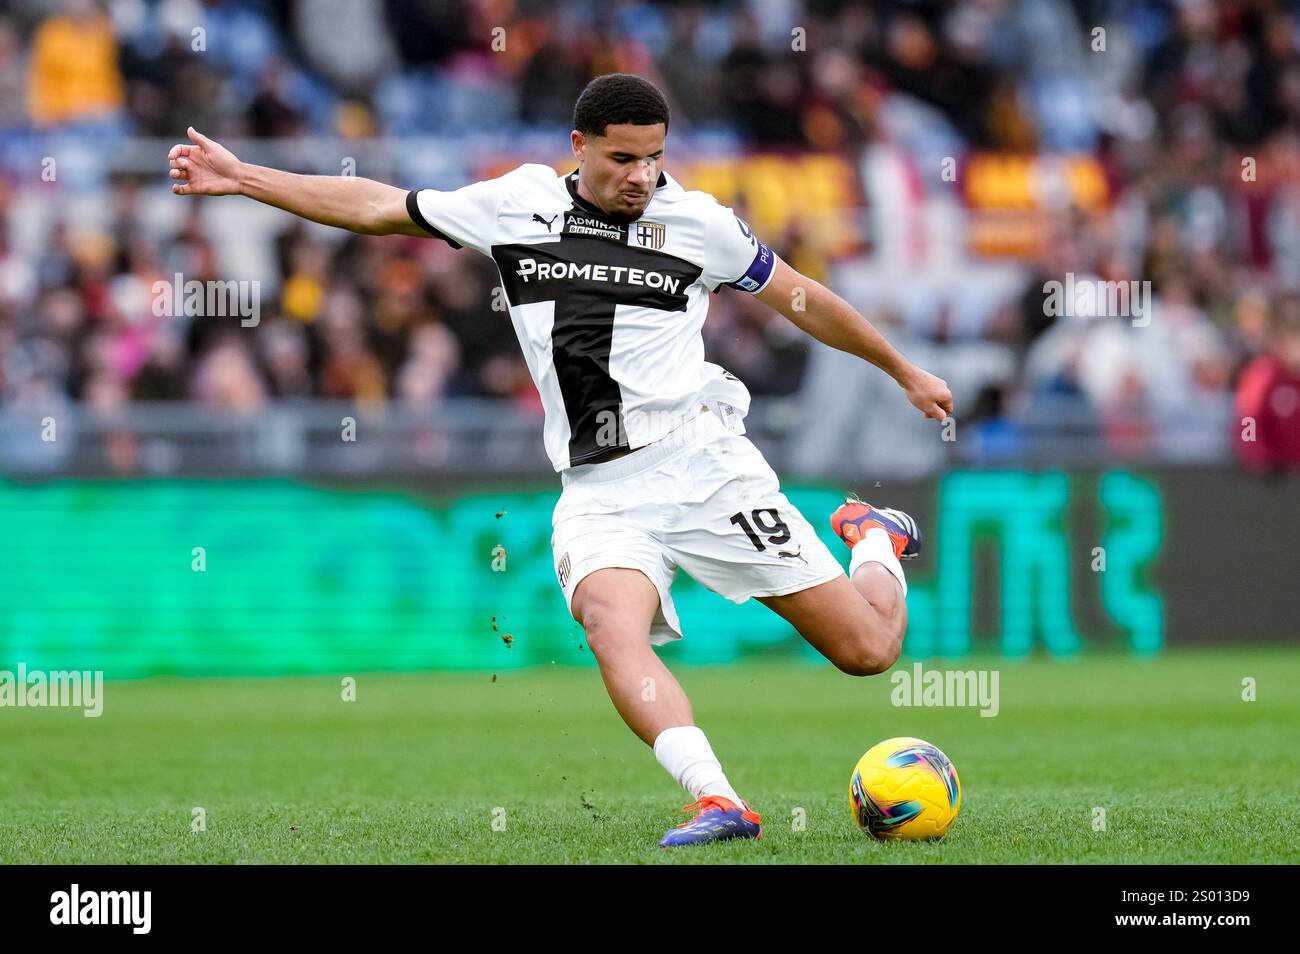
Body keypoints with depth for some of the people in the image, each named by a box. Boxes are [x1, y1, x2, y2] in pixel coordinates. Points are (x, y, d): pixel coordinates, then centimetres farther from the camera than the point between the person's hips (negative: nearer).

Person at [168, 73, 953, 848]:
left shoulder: (698, 222, 4)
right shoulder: (518, 205, 7)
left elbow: (802, 299, 18)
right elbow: (378, 209, 16)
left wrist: (904, 371, 26)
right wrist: (240, 178, 15)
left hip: (703, 463, -1)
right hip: (599, 492, 1)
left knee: (867, 650, -3)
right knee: (613, 629, -33)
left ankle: (876, 540, 31)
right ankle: (718, 802, -40)